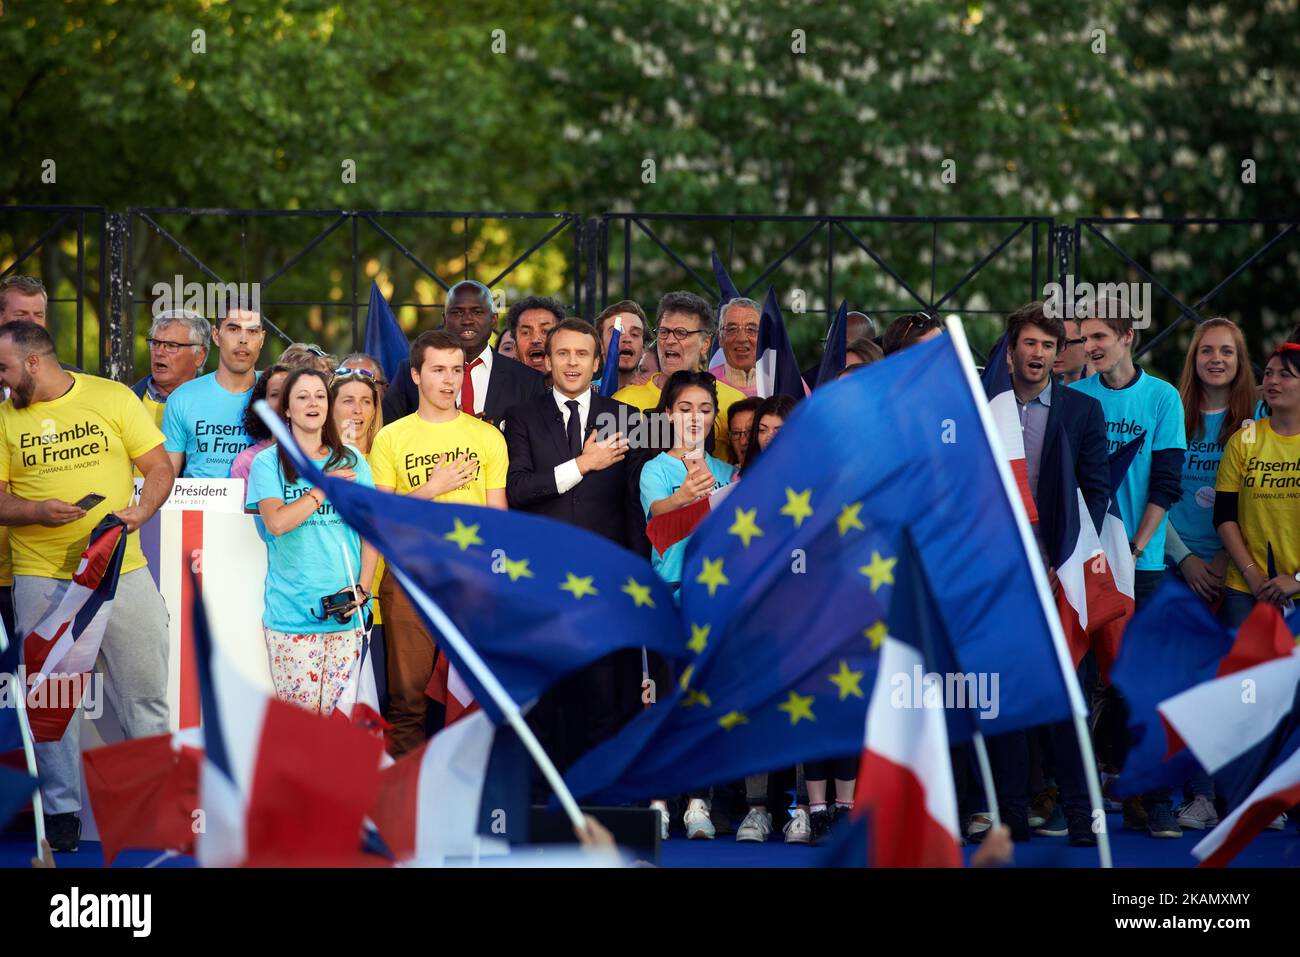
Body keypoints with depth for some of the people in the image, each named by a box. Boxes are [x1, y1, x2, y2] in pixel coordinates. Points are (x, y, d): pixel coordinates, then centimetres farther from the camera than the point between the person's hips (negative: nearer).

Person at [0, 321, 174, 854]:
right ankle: (62, 809, 16)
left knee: (145, 691, 5)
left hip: (123, 569, 0)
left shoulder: (112, 398, 2)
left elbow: (159, 466, 3)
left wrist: (141, 511, -15)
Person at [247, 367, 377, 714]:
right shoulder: (268, 462, 3)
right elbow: (277, 522, -12)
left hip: (346, 608, 3)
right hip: (291, 611, -2)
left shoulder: (351, 460, 11)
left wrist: (362, 587, -2)